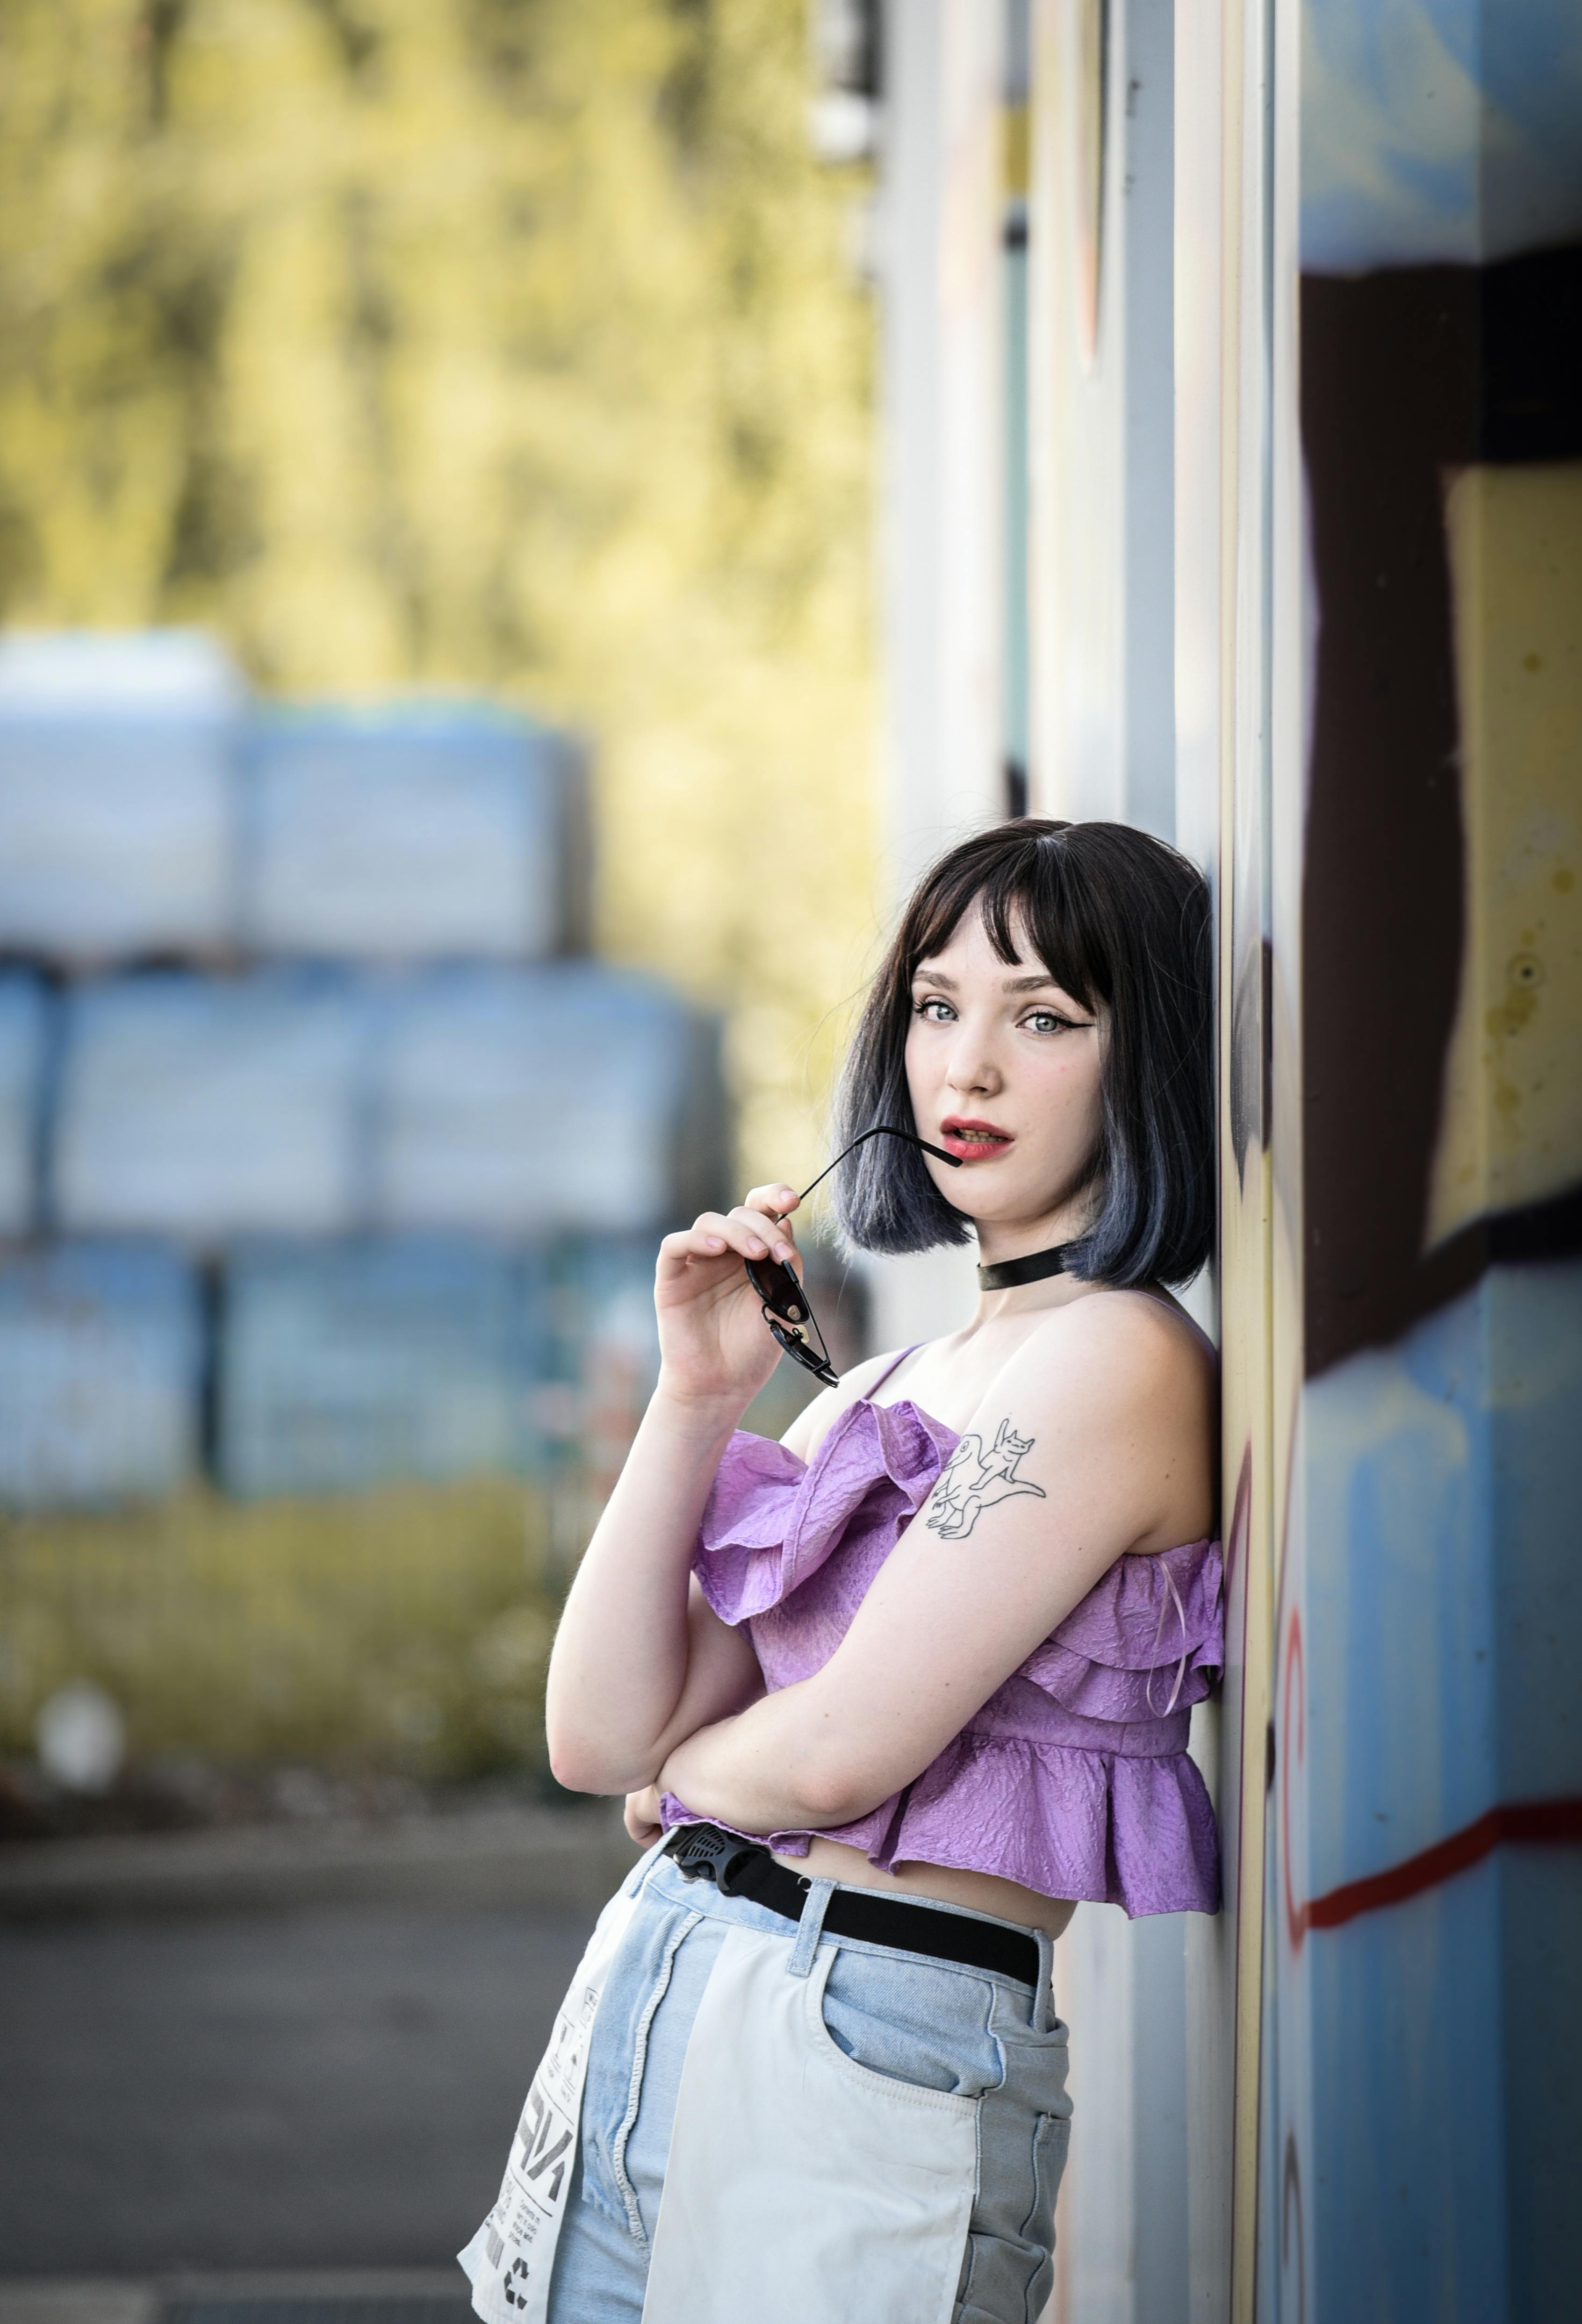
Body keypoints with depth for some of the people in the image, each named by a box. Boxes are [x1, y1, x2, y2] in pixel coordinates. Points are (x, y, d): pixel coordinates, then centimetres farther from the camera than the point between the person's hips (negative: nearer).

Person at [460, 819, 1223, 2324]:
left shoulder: (1118, 1358, -11)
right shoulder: (876, 1392, 15)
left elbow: (839, 1754, -17)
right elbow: (598, 1737, 8)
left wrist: (680, 1776, 5)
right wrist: (697, 1397, 1)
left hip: (866, 2051, -8)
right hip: (642, 2003, 8)